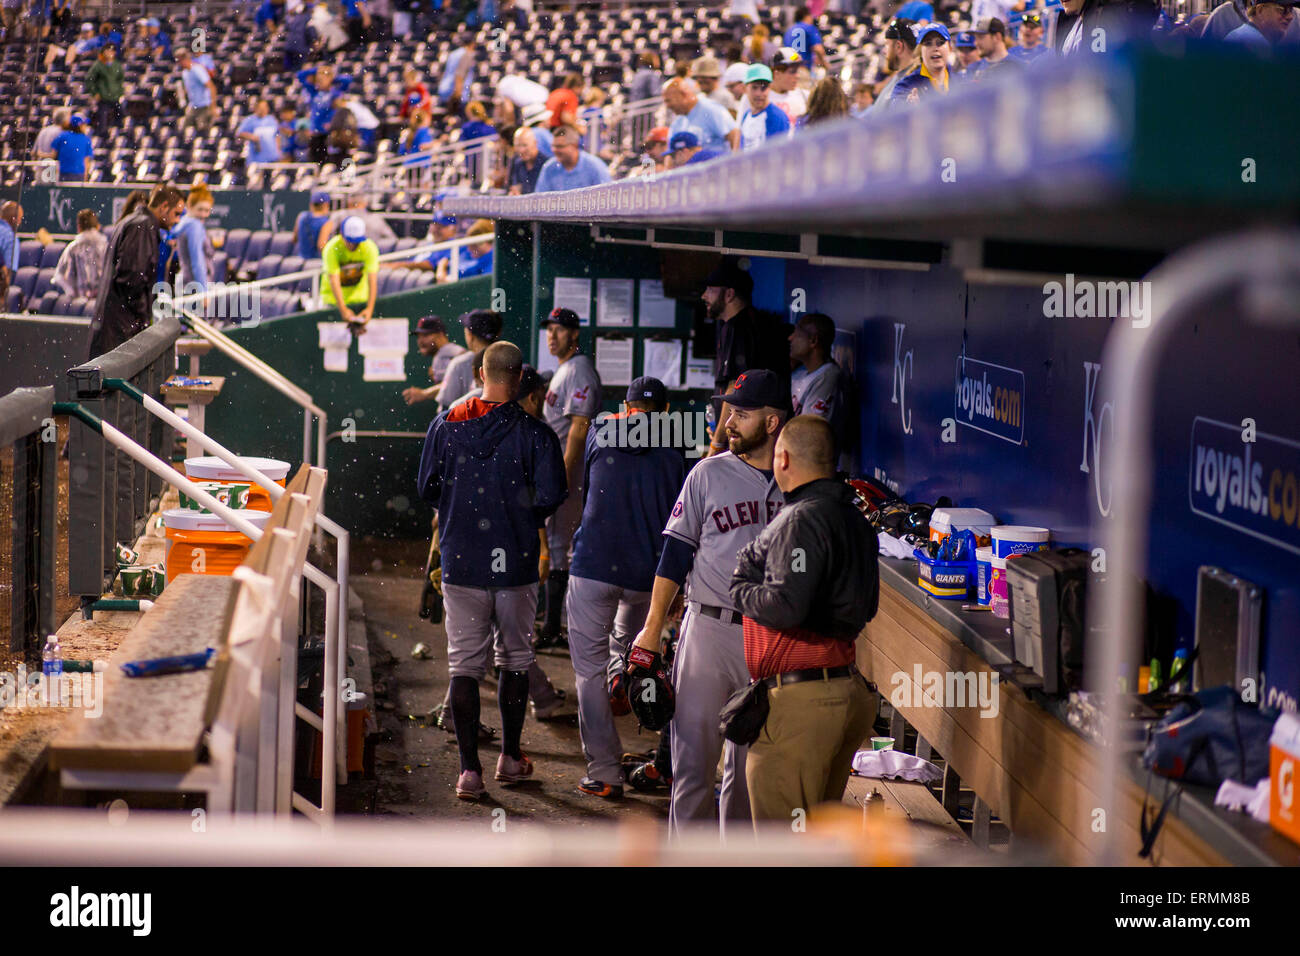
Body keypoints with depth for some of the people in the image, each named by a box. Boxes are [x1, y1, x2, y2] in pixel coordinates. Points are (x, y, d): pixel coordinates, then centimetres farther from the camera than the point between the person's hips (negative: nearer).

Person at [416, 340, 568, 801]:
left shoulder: (445, 425, -3)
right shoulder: (534, 433, -10)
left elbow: (427, 488, 4)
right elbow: (549, 497, -14)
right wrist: (523, 513, 7)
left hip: (460, 562, 1)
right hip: (515, 563, -1)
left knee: (464, 663, 4)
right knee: (515, 658, 16)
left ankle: (469, 768, -3)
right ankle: (510, 756, 25)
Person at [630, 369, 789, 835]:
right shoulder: (708, 474, 1)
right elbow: (676, 553, 2)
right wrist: (652, 629, -1)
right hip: (709, 629, -2)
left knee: (752, 757, 10)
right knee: (694, 747, -2)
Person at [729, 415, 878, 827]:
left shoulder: (802, 520, -15)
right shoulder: (852, 516, 15)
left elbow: (785, 606, -23)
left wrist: (741, 589, -3)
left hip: (801, 701, -10)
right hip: (848, 691, 10)